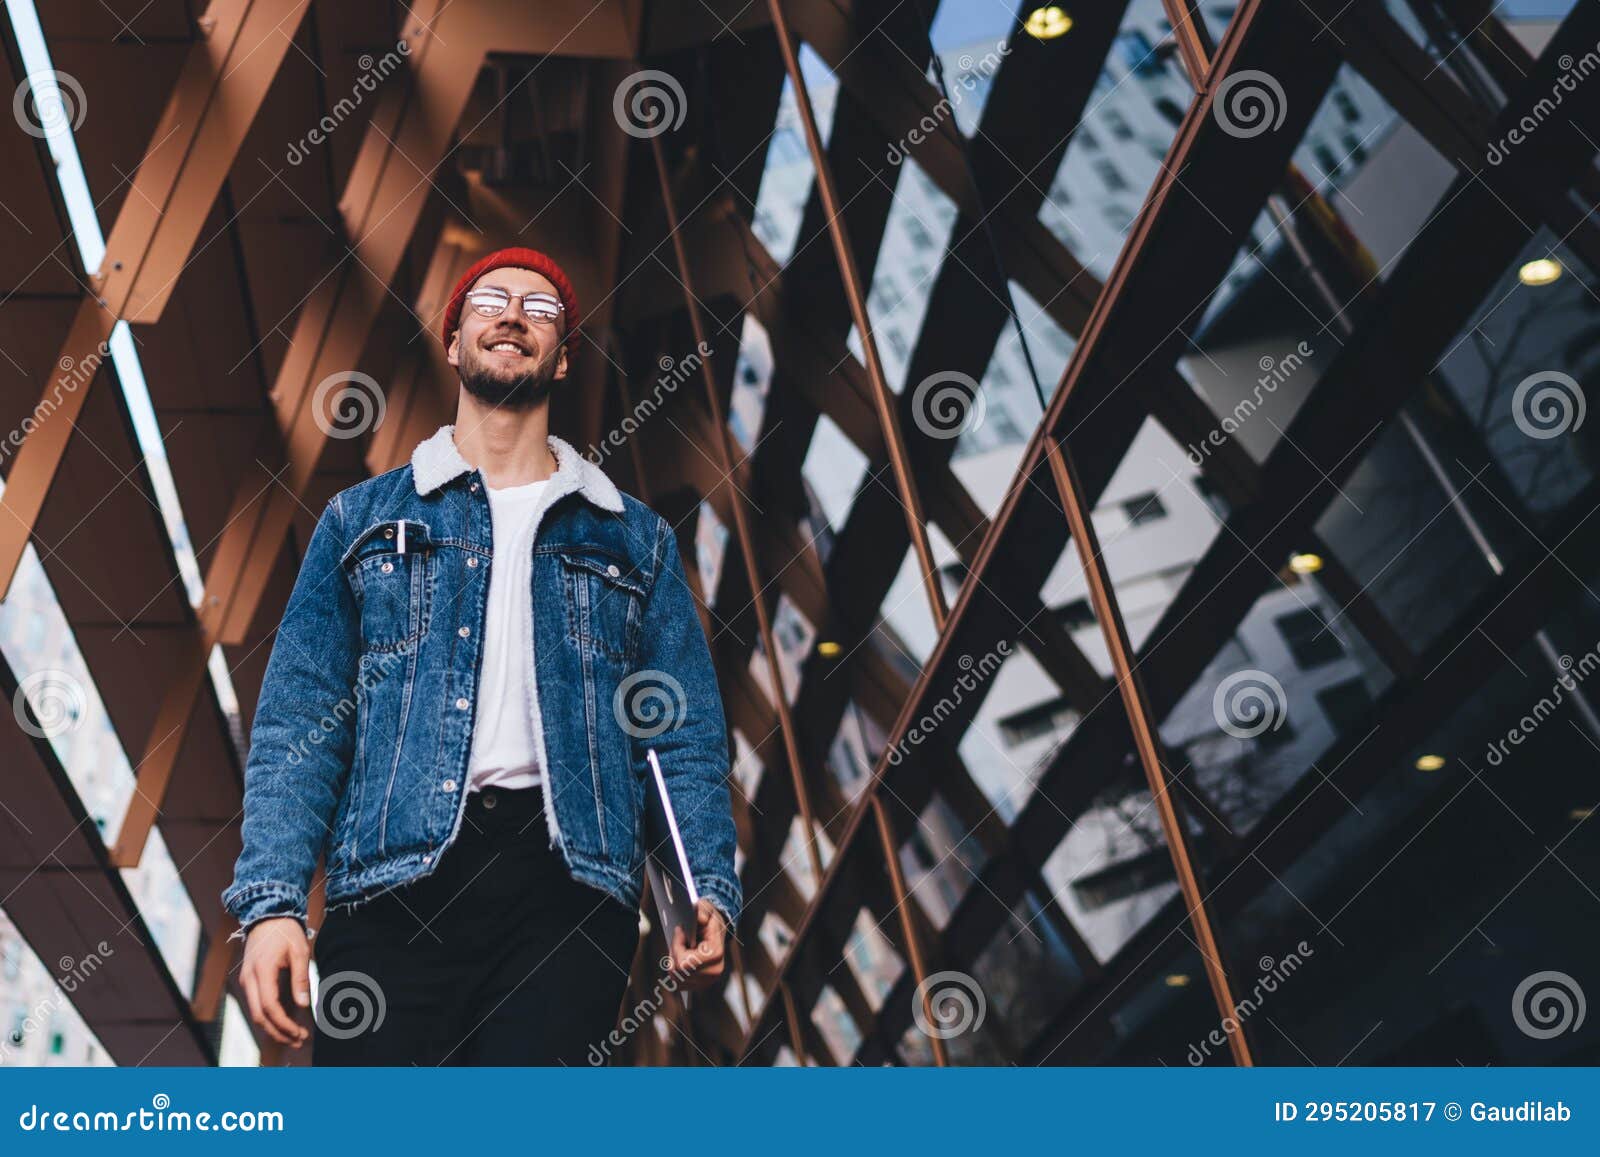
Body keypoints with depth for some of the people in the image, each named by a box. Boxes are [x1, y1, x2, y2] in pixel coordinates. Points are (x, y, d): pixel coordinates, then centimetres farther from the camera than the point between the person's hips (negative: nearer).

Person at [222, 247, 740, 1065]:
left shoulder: (634, 537, 14)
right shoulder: (363, 519, 12)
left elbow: (686, 736, 9)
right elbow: (299, 726, 5)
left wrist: (710, 893, -5)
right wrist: (271, 900, -7)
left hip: (567, 880, 1)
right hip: (392, 876, 0)